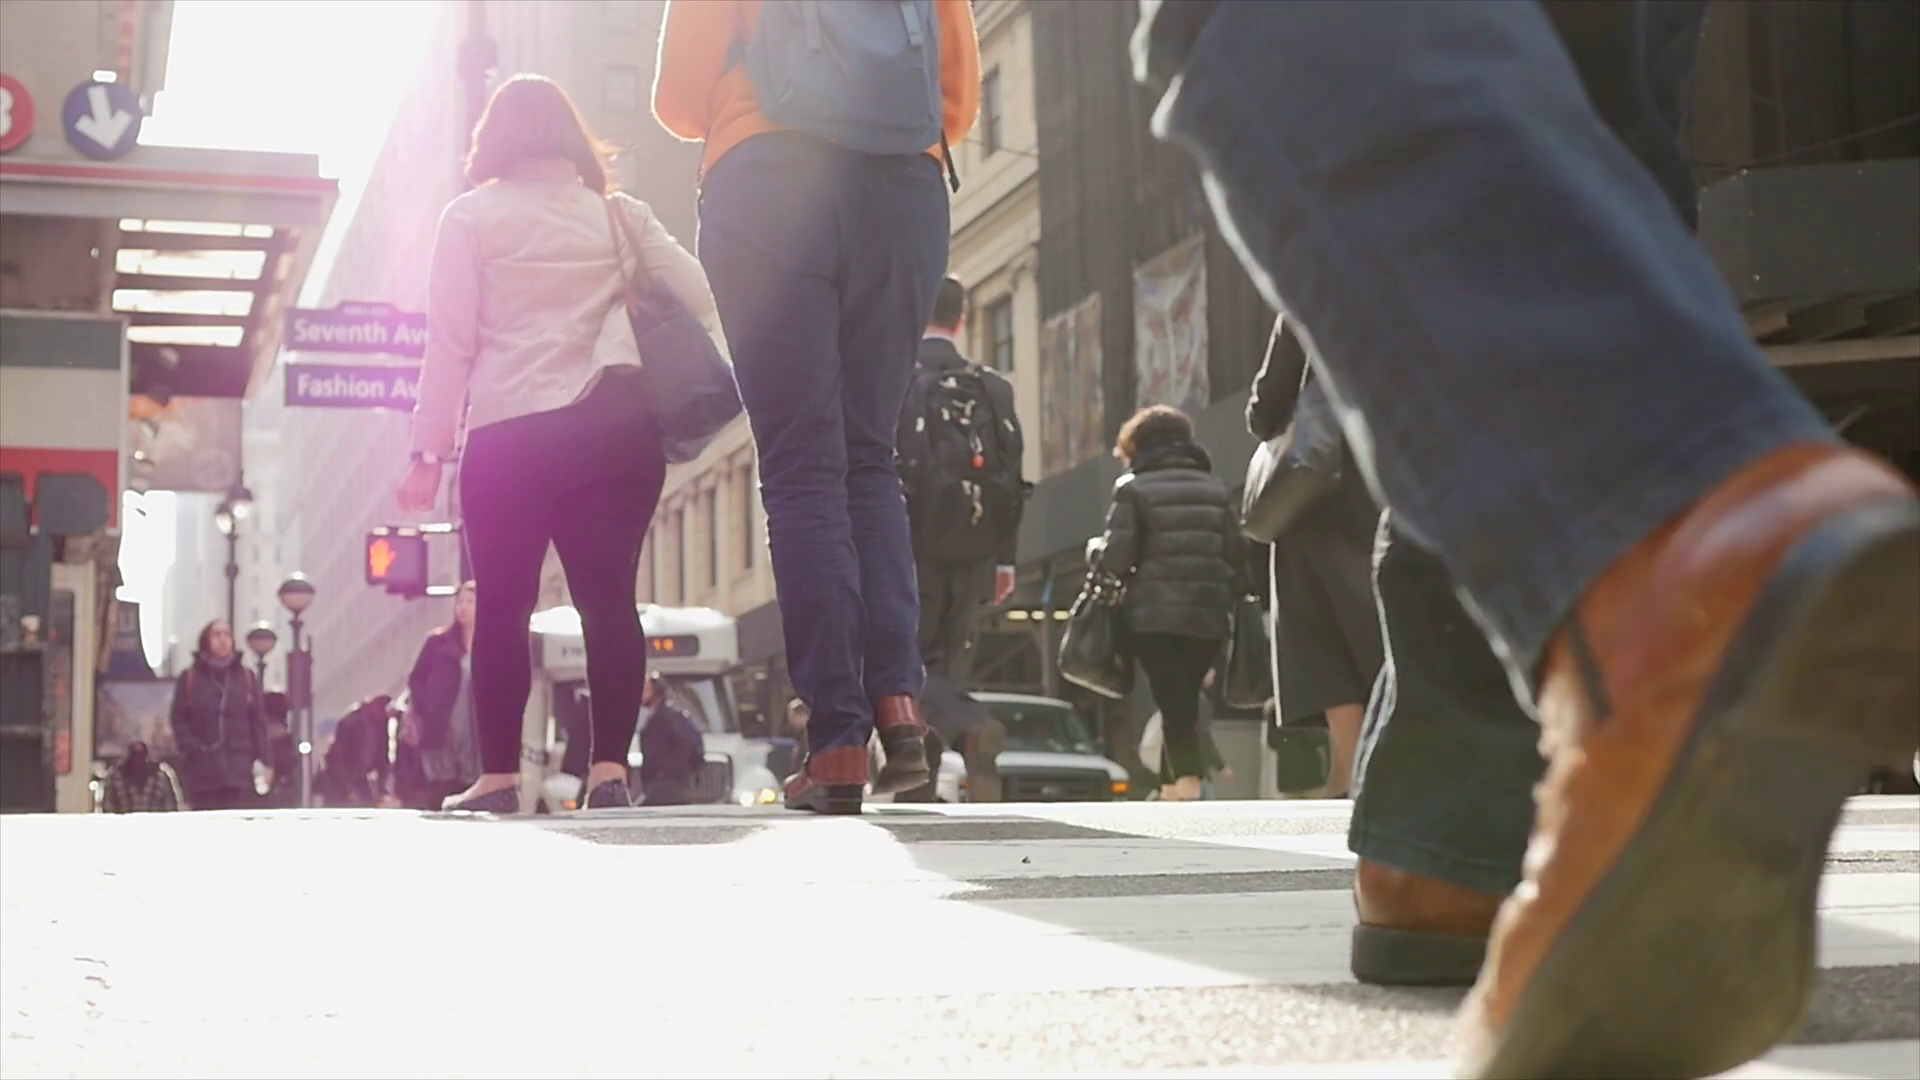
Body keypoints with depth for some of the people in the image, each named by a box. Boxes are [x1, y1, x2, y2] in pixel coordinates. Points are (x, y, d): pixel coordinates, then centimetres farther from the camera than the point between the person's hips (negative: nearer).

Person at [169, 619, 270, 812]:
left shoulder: (246, 677, 13)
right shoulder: (189, 678, 8)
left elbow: (258, 721, 10)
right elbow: (179, 720, 4)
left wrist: (262, 759, 1)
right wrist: (192, 749, -11)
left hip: (239, 768, 1)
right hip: (203, 769, -1)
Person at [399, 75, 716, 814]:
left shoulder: (472, 218, 5)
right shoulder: (619, 214, 12)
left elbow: (449, 343, 0)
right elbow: (702, 301, 2)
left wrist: (429, 450, 2)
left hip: (510, 436, -2)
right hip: (616, 430, 2)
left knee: (501, 607, 4)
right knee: (608, 599, -1)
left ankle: (498, 776, 2)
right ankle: (610, 768, -9)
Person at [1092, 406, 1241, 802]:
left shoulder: (1134, 489, 0)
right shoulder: (1215, 488, 13)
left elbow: (1116, 558, -8)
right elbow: (1237, 554, 7)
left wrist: (1096, 553, 12)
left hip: (1154, 615, -4)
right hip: (1209, 615, 4)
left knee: (1172, 702, -4)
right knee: (1184, 699, 14)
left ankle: (1186, 781, -18)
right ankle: (1170, 787, 16)